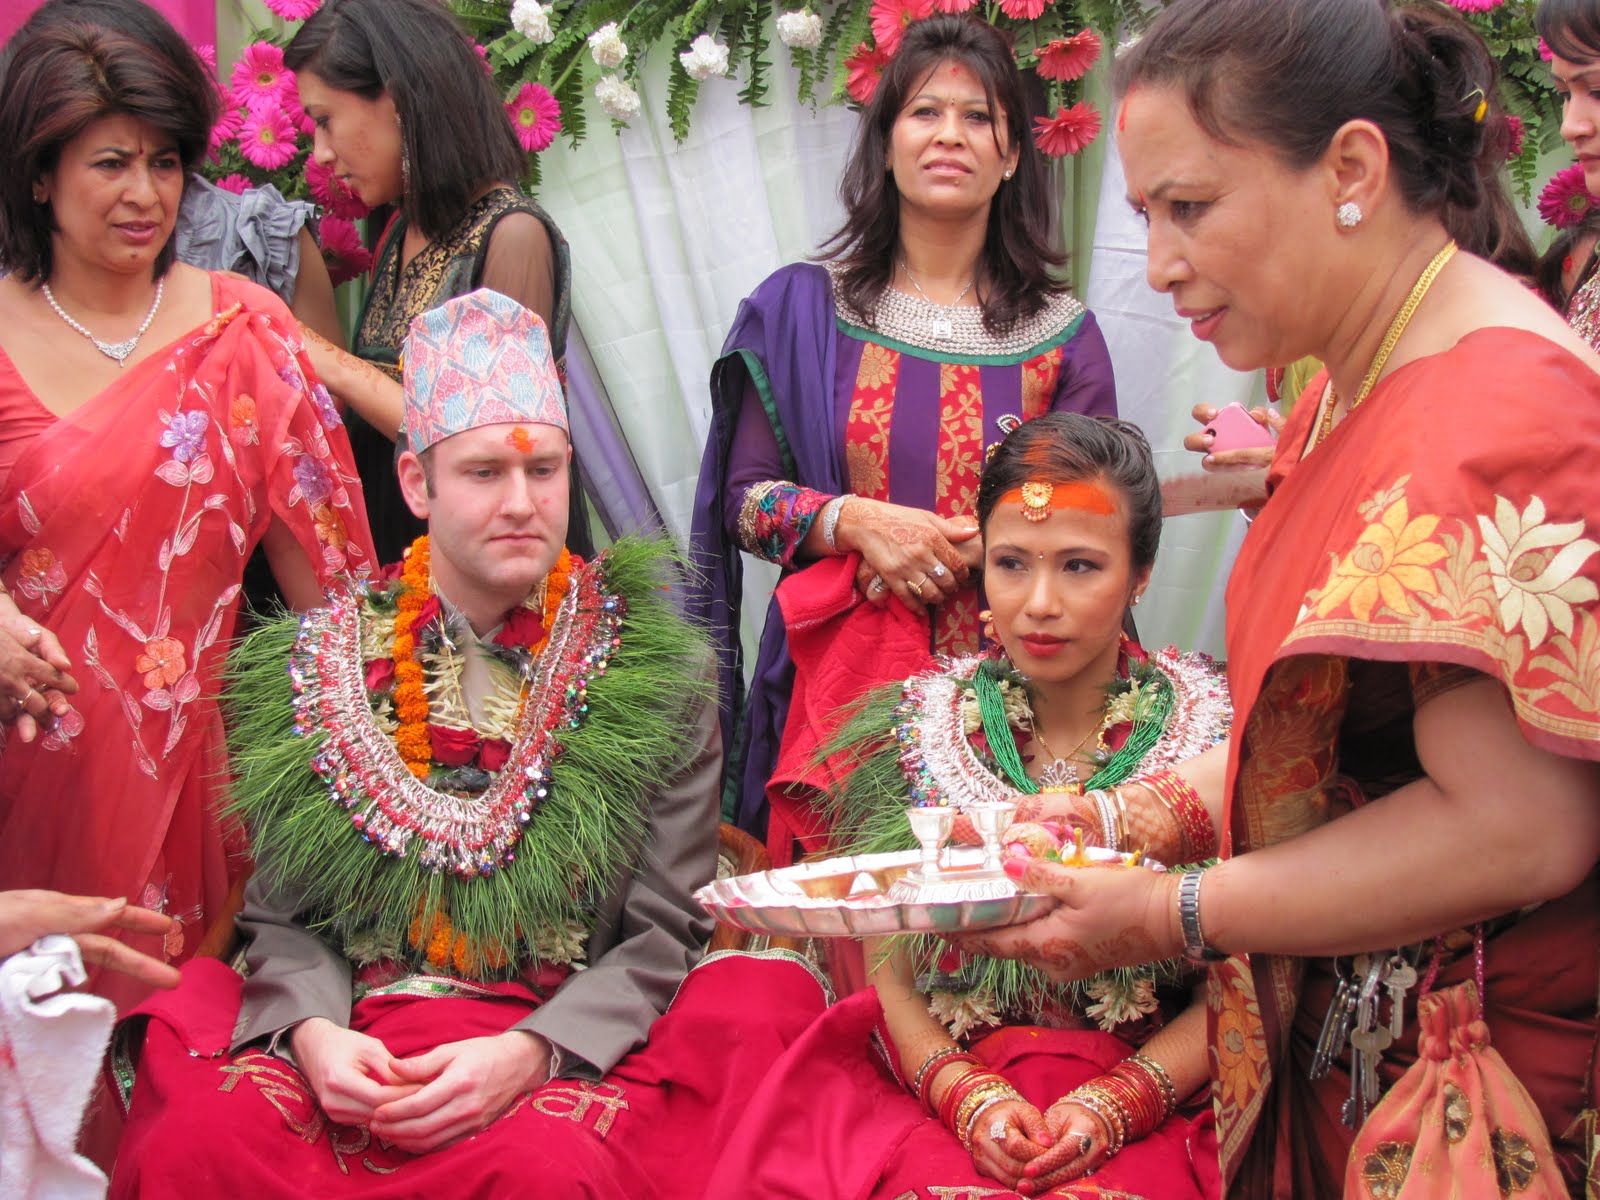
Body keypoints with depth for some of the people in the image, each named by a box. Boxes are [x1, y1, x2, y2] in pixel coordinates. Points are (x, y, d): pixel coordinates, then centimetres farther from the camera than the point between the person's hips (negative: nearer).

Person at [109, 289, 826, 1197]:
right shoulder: (314, 666, 10)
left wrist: (530, 1052, -15)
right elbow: (284, 918, 10)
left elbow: (665, 930, 1)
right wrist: (313, 1032, -12)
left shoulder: (660, 671, 5)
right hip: (355, 1045, 2)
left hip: (568, 1046, -1)